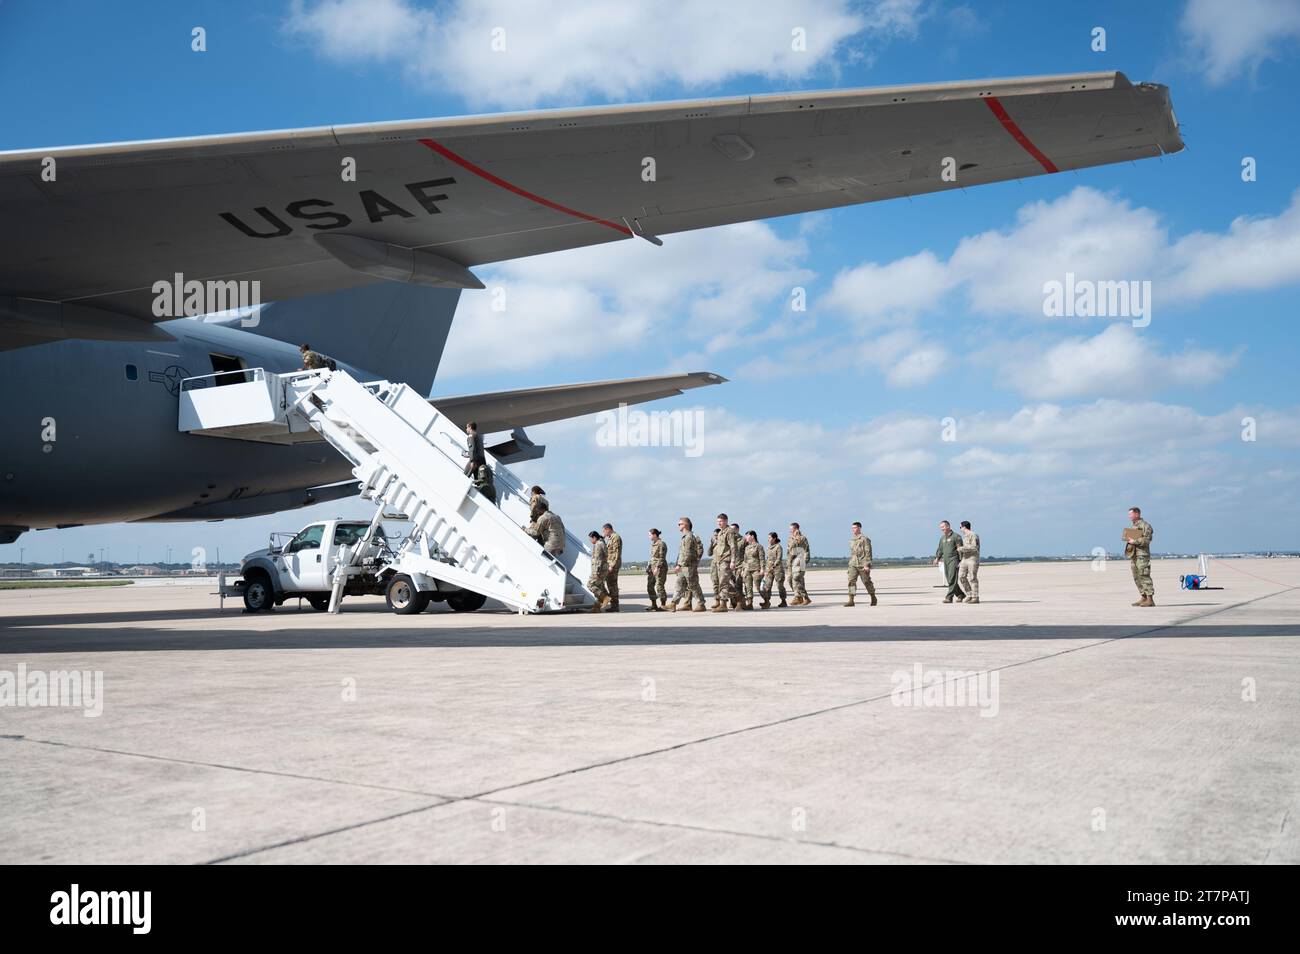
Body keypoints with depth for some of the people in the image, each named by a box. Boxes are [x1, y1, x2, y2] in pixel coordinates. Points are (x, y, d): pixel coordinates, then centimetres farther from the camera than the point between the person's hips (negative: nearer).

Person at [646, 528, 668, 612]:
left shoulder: (661, 544, -12)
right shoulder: (653, 544, 15)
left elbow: (662, 558, -18)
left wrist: (657, 568, -24)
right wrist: (648, 566, 16)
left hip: (660, 567, -9)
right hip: (653, 567, 9)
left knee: (659, 586, -9)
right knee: (650, 586, 6)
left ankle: (663, 605, -4)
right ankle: (654, 605, 12)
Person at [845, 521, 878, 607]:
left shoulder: (865, 539, -8)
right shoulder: (852, 540, 14)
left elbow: (868, 552, -13)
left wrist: (867, 565, -19)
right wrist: (850, 563, 21)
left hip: (863, 564, -6)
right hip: (853, 564, 6)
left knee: (867, 582, 5)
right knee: (851, 581, -9)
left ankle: (873, 598, 26)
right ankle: (851, 601, -14)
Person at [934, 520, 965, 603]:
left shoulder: (956, 536, -5)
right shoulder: (942, 538, 17)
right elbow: (940, 549, 22)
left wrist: (961, 561, -12)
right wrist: (937, 558, 7)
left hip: (954, 560, -8)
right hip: (945, 561, 8)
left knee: (952, 579, -12)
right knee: (949, 580, 7)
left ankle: (949, 597, -15)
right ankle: (961, 595, 20)